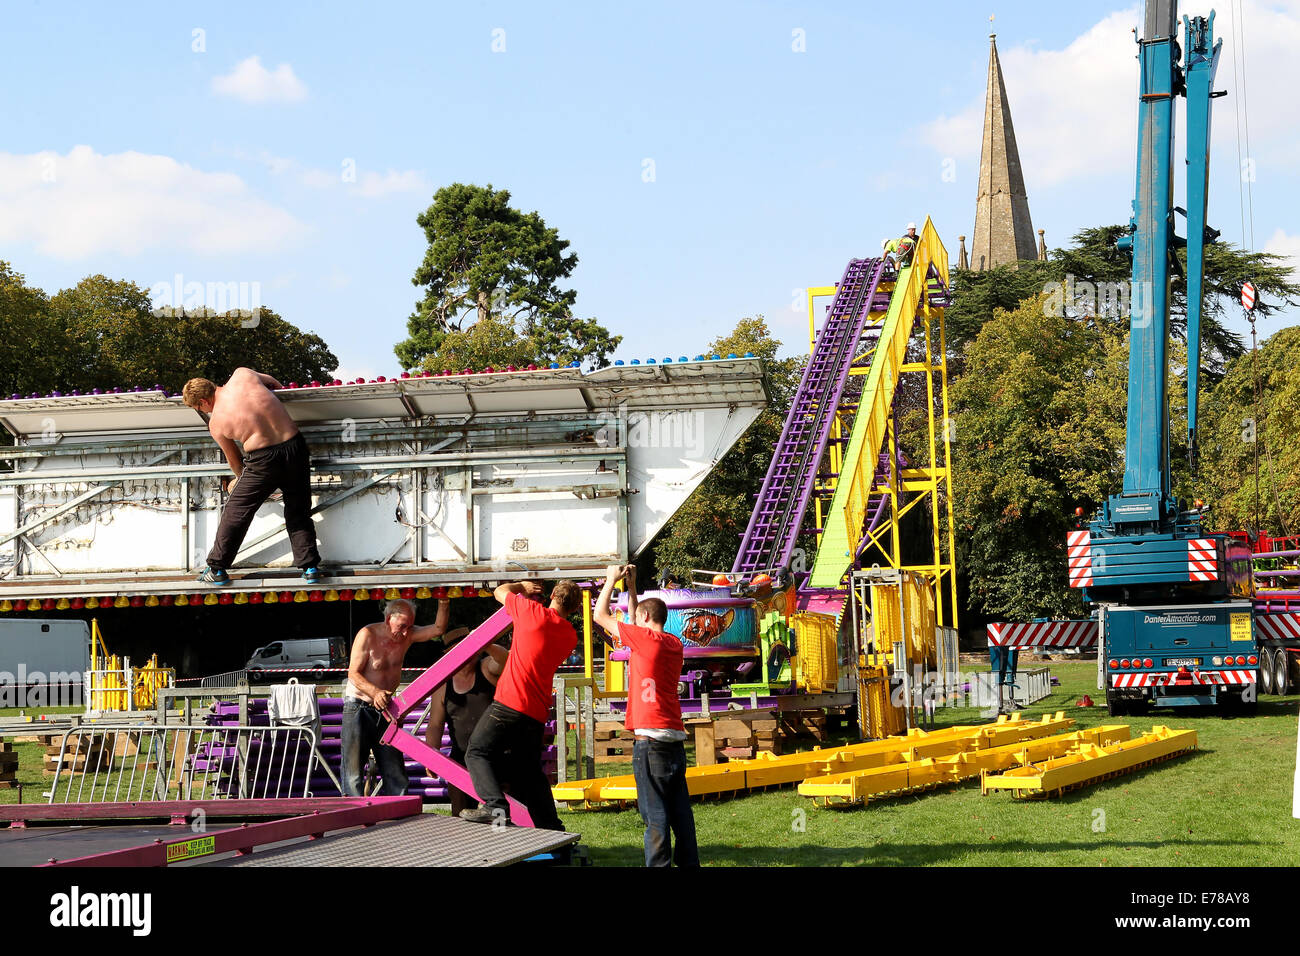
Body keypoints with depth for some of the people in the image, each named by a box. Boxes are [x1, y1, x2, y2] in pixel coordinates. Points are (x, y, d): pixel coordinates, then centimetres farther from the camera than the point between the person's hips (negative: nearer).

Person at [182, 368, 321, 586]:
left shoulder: (216, 423, 2)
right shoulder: (242, 374, 5)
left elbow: (234, 458, 16)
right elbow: (273, 383, 25)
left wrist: (240, 479, 36)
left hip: (263, 459, -3)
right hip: (295, 446, 4)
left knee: (235, 512, 13)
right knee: (298, 513, 17)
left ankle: (217, 569, 20)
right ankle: (310, 567, 14)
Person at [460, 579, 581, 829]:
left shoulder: (532, 611, -4)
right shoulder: (570, 636, 11)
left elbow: (500, 591, 12)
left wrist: (523, 586, 32)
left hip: (510, 702, -6)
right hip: (538, 712, 6)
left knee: (477, 752, 2)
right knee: (530, 773, 15)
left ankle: (495, 806, -18)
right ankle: (552, 829, 12)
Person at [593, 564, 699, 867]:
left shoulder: (647, 638, -7)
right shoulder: (674, 644, 14)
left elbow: (600, 616, 1)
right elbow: (633, 626, 32)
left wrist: (612, 579, 13)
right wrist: (631, 587, 33)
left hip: (651, 738, -8)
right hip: (675, 739, 8)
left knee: (654, 810, -8)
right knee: (679, 808, 9)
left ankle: (658, 863, -9)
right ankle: (688, 861, 11)